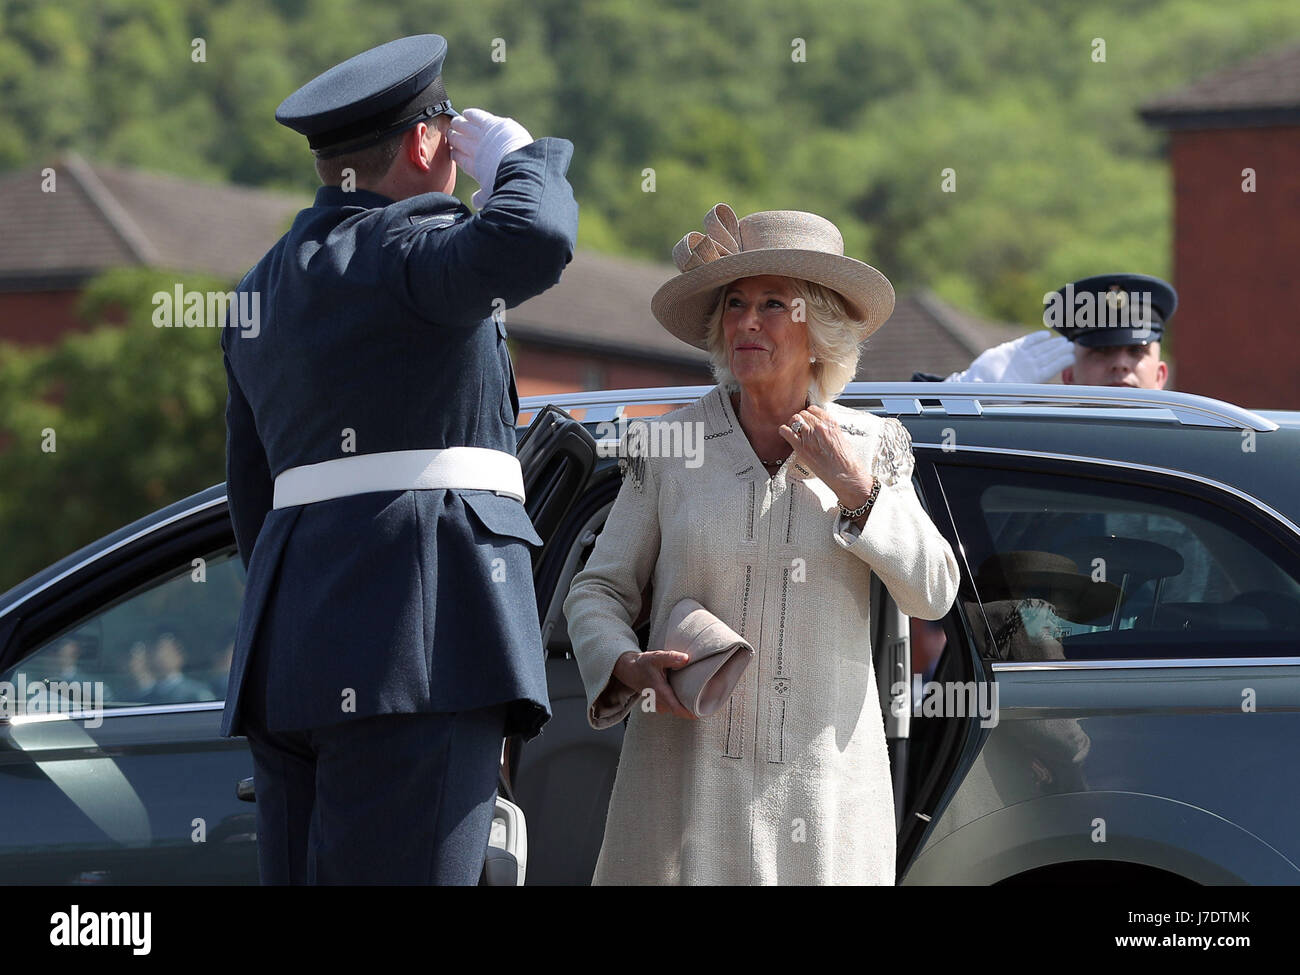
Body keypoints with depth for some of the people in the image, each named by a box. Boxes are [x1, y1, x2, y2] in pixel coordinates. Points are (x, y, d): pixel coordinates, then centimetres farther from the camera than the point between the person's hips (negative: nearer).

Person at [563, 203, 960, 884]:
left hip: (825, 777, 0)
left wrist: (857, 490, -8)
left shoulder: (870, 447, 6)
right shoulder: (670, 444, 3)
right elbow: (597, 591, 6)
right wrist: (627, 667, -13)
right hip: (687, 770, 0)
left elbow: (934, 595, 2)